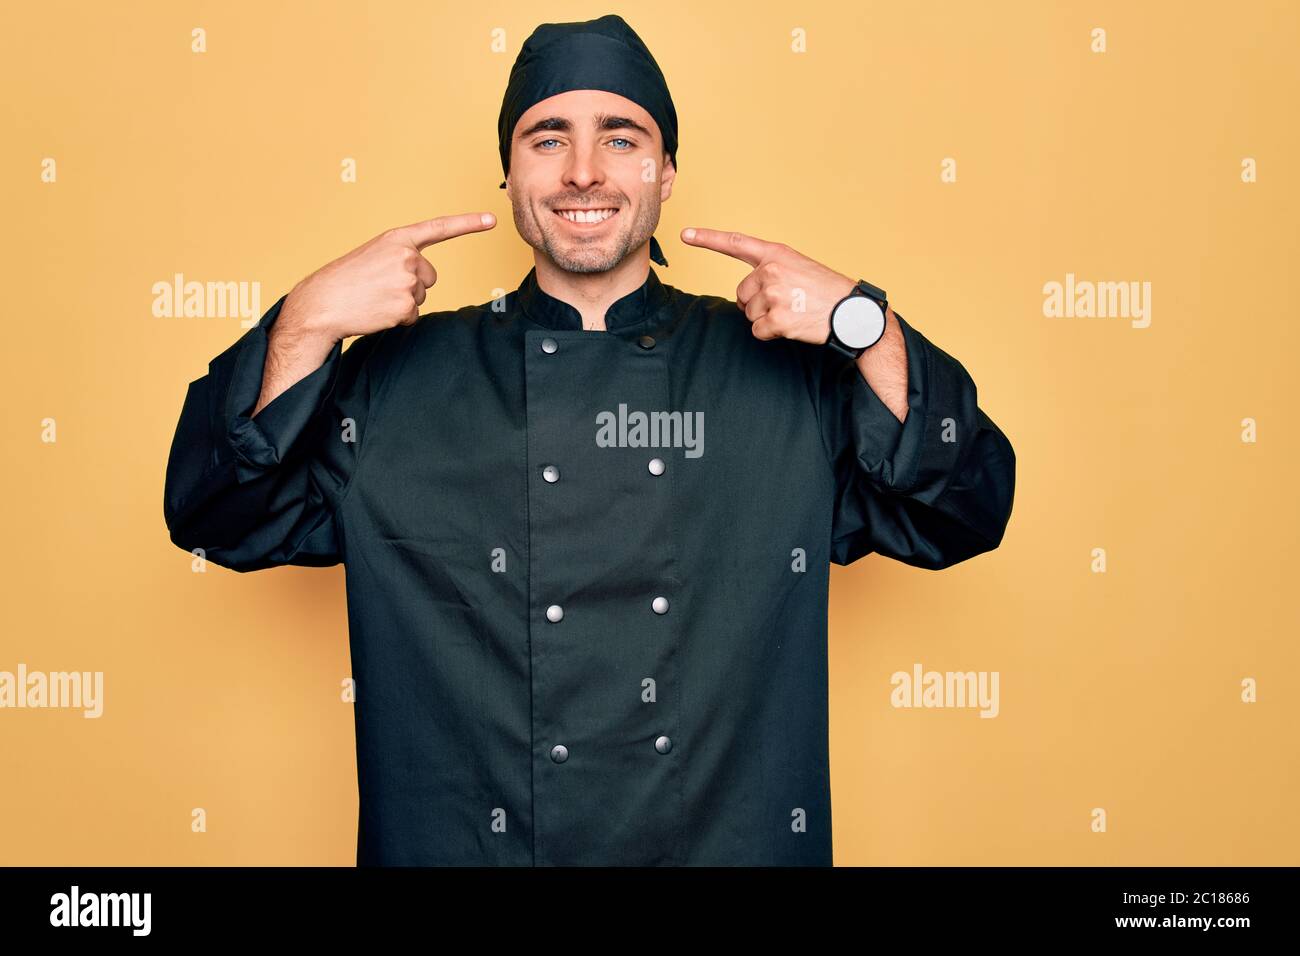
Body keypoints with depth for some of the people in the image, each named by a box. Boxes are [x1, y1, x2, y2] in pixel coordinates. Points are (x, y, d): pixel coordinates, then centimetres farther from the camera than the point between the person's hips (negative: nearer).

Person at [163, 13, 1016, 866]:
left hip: (735, 842, 1)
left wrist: (865, 325, -18)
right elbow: (223, 520, -6)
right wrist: (308, 323, -18)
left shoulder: (786, 367, -3)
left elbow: (961, 518, -7)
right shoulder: (402, 378, -3)